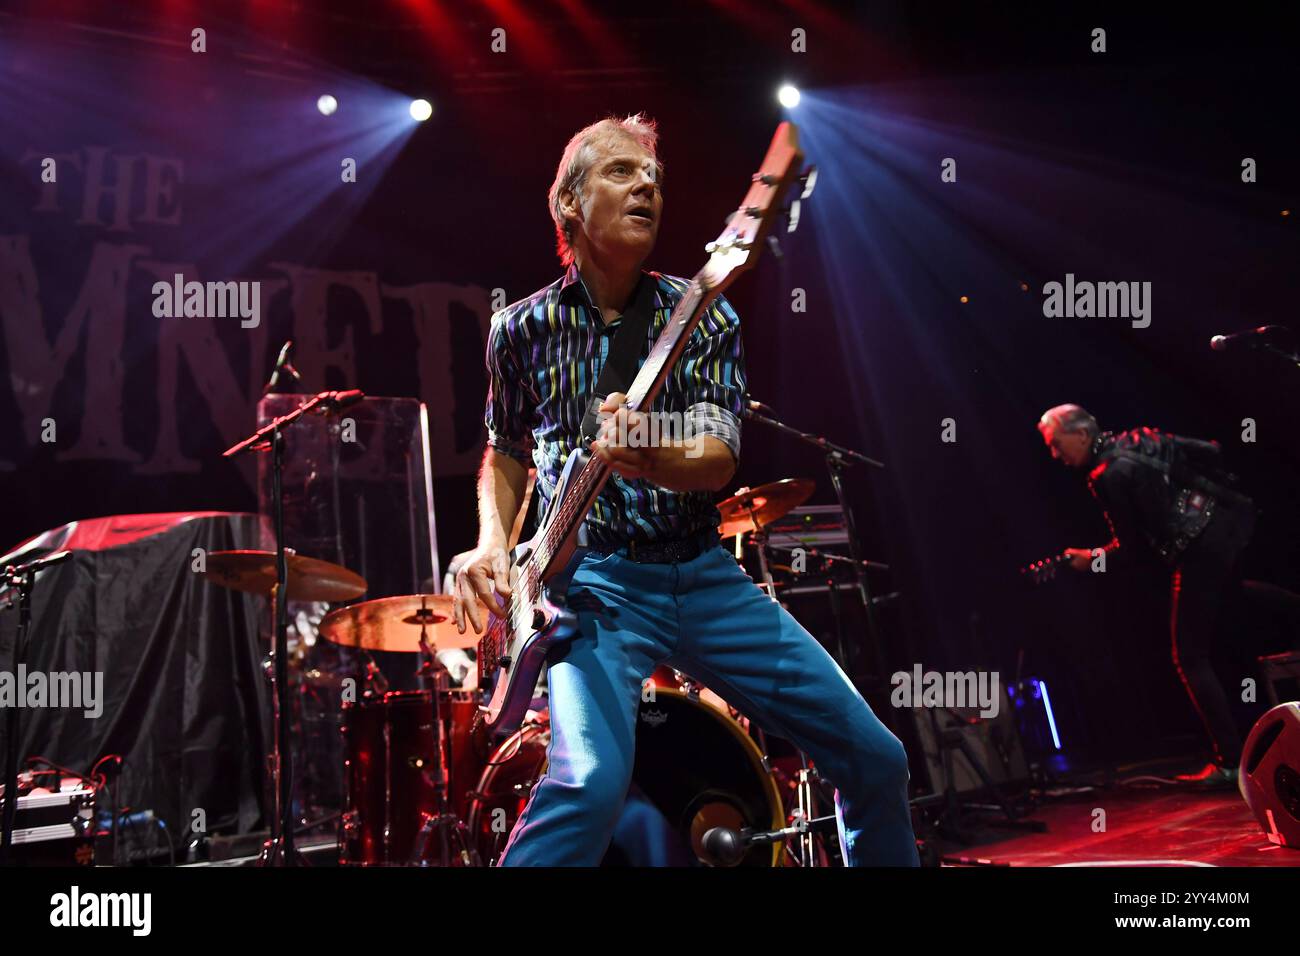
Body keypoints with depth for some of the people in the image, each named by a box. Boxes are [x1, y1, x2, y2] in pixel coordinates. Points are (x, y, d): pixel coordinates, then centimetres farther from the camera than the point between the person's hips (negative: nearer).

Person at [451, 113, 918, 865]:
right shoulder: (522, 330, 1)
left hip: (707, 576, 3)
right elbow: (505, 453, 18)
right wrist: (493, 543, -1)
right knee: (593, 781, -31)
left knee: (875, 757, 2)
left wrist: (645, 459, -35)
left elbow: (719, 459, -13)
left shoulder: (704, 315, 1)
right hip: (596, 580, -3)